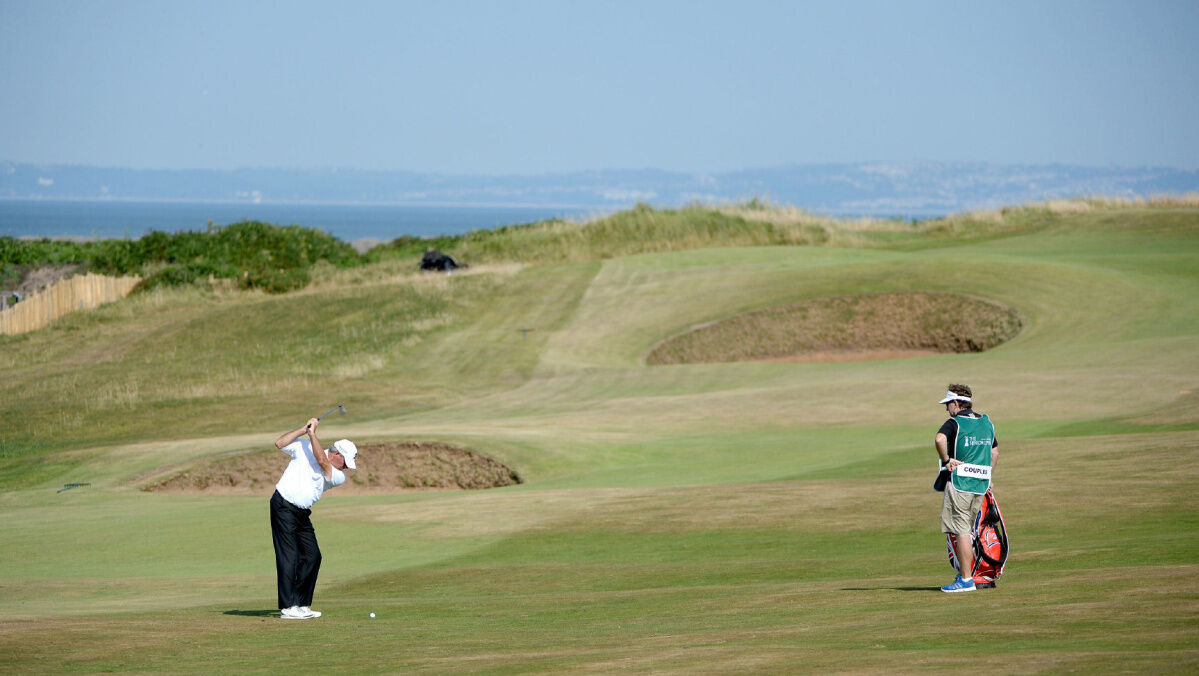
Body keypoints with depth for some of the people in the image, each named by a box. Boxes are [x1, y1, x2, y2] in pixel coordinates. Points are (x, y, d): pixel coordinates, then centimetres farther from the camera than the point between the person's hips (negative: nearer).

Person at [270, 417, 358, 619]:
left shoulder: (339, 476, 3)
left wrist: (312, 433, -10)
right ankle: (287, 607, -13)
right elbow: (279, 443, -6)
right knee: (289, 556, -11)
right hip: (283, 506, -6)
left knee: (312, 556, 1)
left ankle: (302, 604, 11)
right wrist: (305, 429, -9)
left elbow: (322, 462, -13)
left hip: (303, 514, 6)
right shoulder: (304, 446, -1)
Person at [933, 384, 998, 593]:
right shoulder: (986, 423, 15)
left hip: (959, 483, -7)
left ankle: (966, 580, -5)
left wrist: (946, 460, -16)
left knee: (961, 532, -4)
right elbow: (994, 452, 23)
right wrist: (988, 477, 27)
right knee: (967, 531, 15)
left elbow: (940, 439, -29)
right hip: (980, 485, 7)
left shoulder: (955, 423, -8)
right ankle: (964, 573, 18)